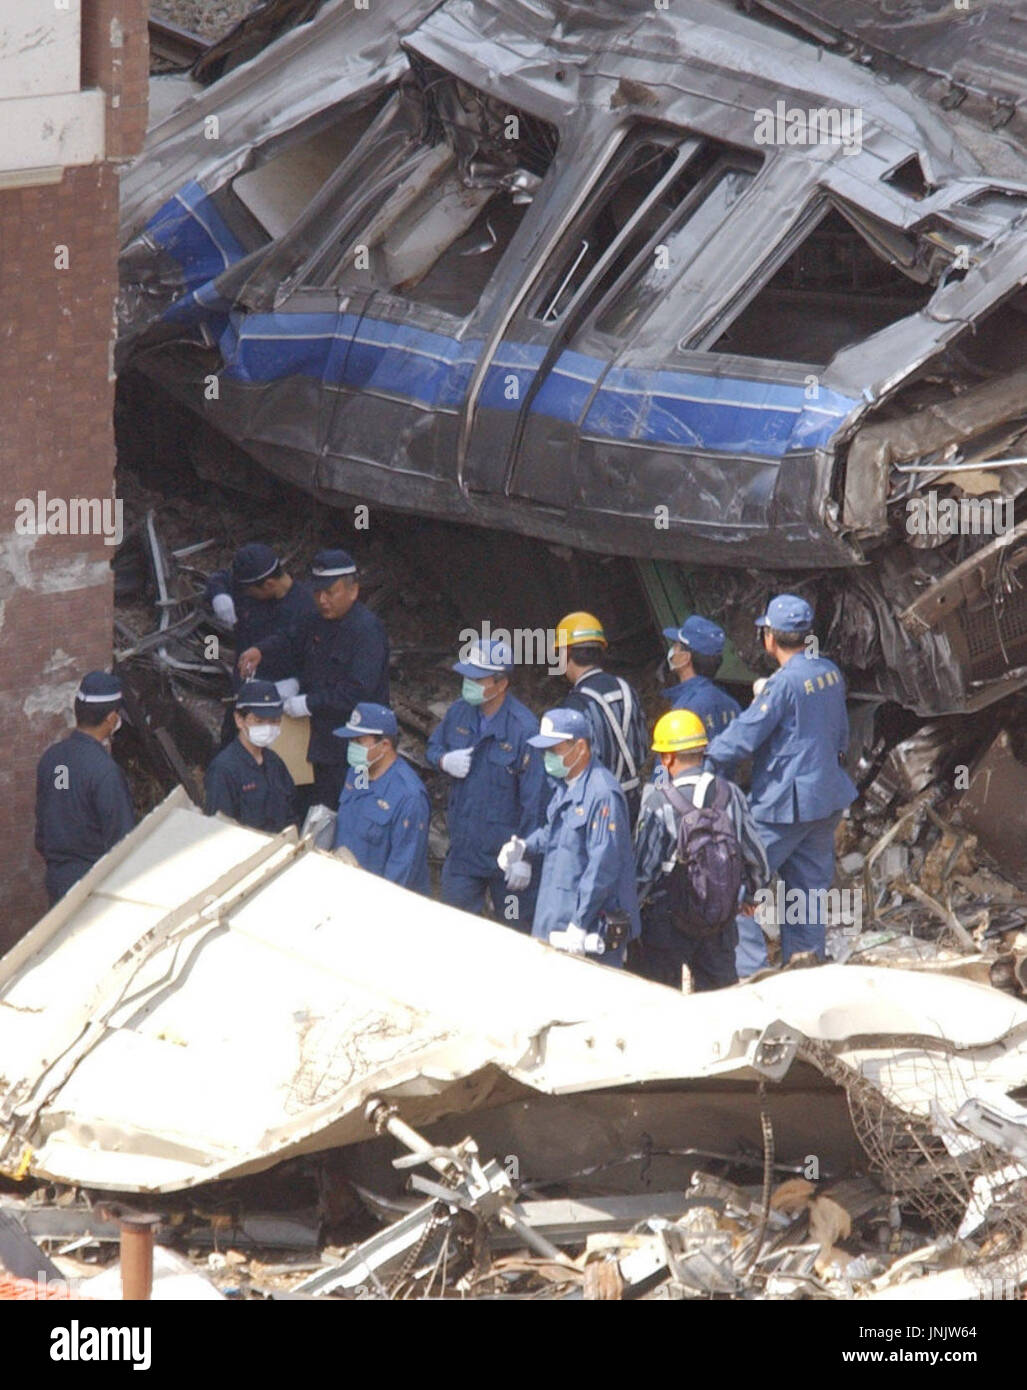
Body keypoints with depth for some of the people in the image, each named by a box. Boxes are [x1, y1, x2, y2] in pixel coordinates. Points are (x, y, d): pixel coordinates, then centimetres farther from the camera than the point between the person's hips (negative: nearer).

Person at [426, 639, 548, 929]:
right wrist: (444, 761, -9)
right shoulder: (459, 712, -1)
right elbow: (434, 746, 18)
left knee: (515, 929, 8)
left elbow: (535, 797, -18)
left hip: (506, 850, -6)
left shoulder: (523, 728, -20)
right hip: (463, 845, 6)